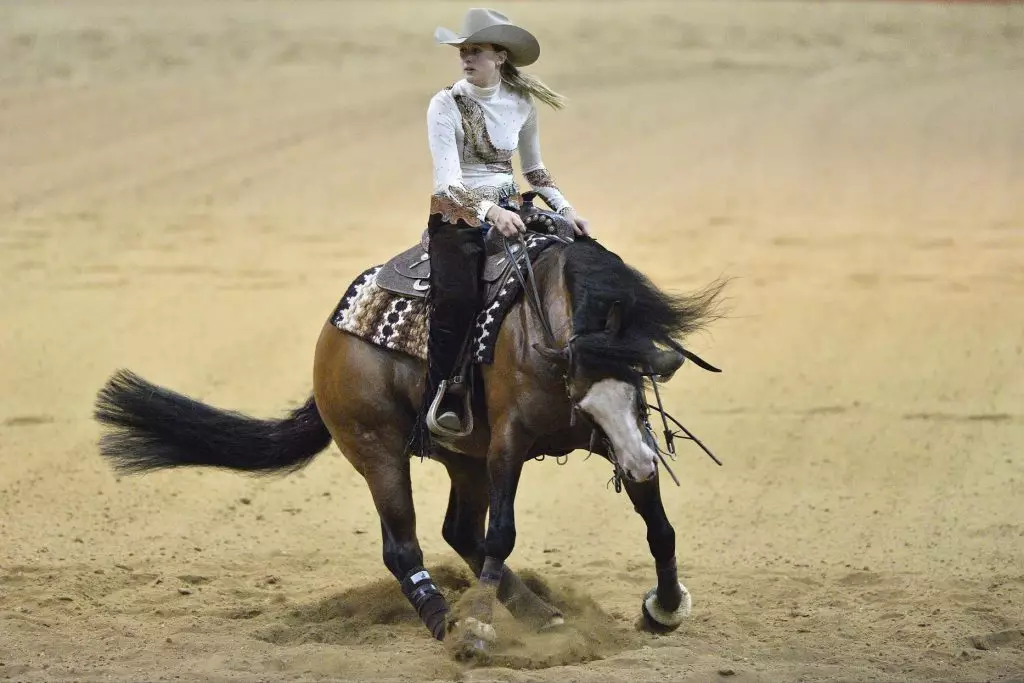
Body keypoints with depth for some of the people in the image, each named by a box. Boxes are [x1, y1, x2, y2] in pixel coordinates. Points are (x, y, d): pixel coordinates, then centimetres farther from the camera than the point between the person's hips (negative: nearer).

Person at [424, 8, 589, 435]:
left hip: (509, 211, 5)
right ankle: (441, 402, -22)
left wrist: (565, 209, 6)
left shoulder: (521, 103, 6)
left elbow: (534, 169, 19)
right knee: (457, 298, -28)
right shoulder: (447, 106, -8)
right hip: (458, 217, -4)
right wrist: (489, 211, -32)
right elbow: (447, 181, -17)